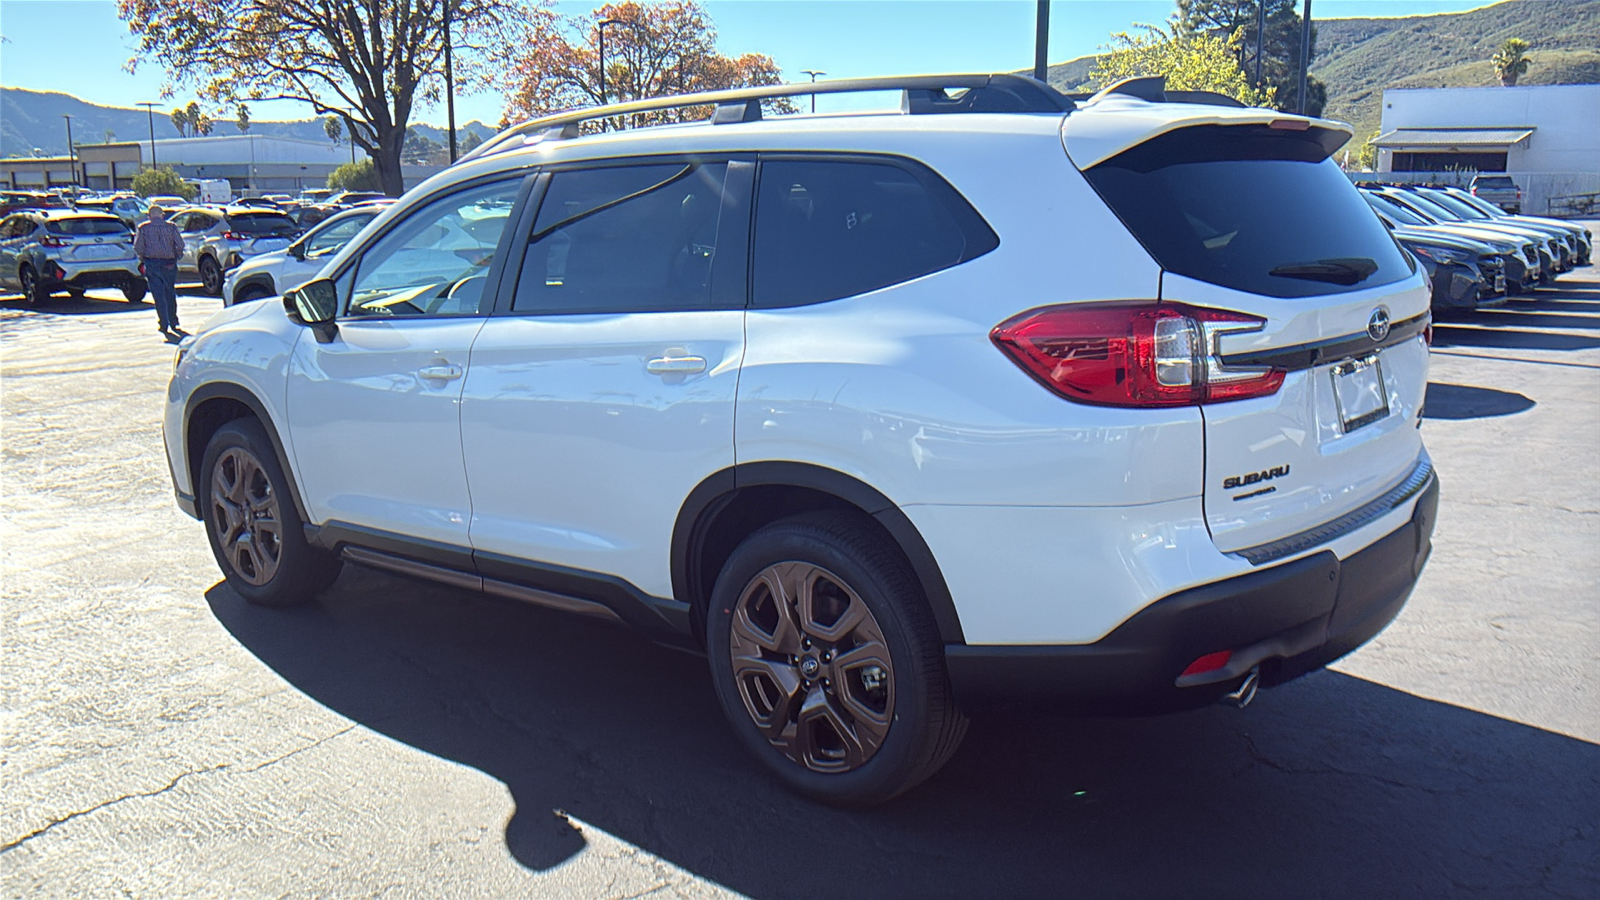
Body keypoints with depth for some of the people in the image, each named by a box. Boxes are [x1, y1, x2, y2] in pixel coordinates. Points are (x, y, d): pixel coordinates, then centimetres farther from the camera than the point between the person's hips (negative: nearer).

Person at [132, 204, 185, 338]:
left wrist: (142, 258, 12)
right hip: (169, 264, 1)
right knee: (170, 293, 13)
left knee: (158, 294, 0)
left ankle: (164, 324, -8)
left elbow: (138, 248, -5)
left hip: (152, 263, -1)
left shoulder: (143, 228, 1)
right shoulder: (171, 226, 1)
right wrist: (177, 256, 10)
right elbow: (180, 244, -6)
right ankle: (173, 323, 19)